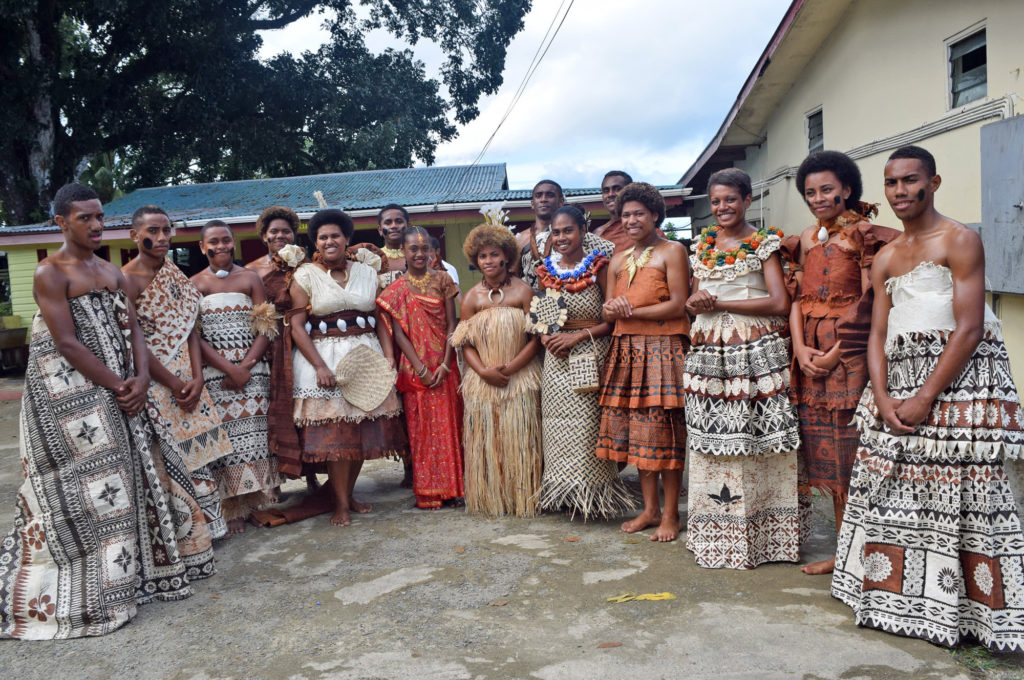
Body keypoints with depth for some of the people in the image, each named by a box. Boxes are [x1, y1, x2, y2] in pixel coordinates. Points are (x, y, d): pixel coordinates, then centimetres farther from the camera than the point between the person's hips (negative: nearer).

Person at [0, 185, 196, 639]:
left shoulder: (112, 273, 12)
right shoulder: (50, 274, -10)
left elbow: (131, 329, 7)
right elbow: (67, 344, -17)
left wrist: (141, 379, -9)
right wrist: (118, 386, -15)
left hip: (117, 392, 7)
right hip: (68, 394, -7)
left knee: (121, 477, 11)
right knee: (79, 483, -2)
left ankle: (125, 573, 24)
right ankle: (81, 596, 10)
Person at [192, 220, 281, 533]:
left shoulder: (251, 278, 8)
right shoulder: (194, 285, 6)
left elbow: (265, 330, 2)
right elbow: (194, 336, -3)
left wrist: (245, 367, -11)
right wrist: (229, 368, -13)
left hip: (251, 368, 1)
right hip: (213, 371, -1)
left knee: (254, 433, 0)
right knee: (222, 435, -3)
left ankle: (258, 501, 9)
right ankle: (231, 509, 4)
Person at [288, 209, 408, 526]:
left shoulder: (366, 271, 10)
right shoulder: (306, 275, 1)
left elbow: (381, 318, 10)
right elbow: (296, 324, -6)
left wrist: (388, 354, -3)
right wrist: (319, 366, -15)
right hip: (323, 357, -3)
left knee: (363, 427, 5)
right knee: (334, 430, -6)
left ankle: (348, 493, 21)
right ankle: (341, 503, 5)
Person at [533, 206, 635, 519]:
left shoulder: (597, 267, -4)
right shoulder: (546, 271, 10)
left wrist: (579, 336, -15)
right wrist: (545, 336, 0)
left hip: (590, 354, -4)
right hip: (556, 358, 4)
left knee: (586, 423, -6)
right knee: (558, 422, 5)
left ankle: (590, 495, 9)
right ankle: (566, 494, 19)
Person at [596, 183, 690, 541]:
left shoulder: (672, 251, 0)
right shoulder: (618, 260, 18)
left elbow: (679, 304, -9)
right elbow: (607, 311, 17)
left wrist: (631, 310, -10)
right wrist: (613, 309, -7)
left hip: (664, 349, -6)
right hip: (627, 350, 6)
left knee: (664, 428, -5)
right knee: (635, 429, 5)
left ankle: (670, 514, 6)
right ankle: (650, 509, 16)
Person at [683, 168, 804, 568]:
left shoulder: (764, 244, 0)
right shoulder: (703, 245, 16)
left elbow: (780, 303, -10)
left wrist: (719, 303, -11)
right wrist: (694, 303, -1)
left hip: (755, 355, -5)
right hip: (708, 354, 5)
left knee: (756, 444, -4)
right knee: (712, 445, 6)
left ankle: (762, 534, 9)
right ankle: (716, 534, 17)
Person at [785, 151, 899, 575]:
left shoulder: (863, 234, -5)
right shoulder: (808, 238, 15)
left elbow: (868, 303, -10)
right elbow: (798, 296, 12)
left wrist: (835, 353, -12)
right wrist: (800, 348, -2)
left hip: (850, 355, -7)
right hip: (811, 356, 7)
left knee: (851, 449, -5)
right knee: (826, 453, 10)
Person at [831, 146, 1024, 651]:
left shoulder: (959, 241, -5)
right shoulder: (885, 259, 16)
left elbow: (969, 329, -13)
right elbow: (878, 334, 10)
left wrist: (926, 398, -17)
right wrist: (882, 397, -5)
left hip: (959, 379, -6)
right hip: (899, 380, 7)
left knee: (959, 493, -5)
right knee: (889, 490, 7)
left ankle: (978, 614, 10)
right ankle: (898, 600, 22)